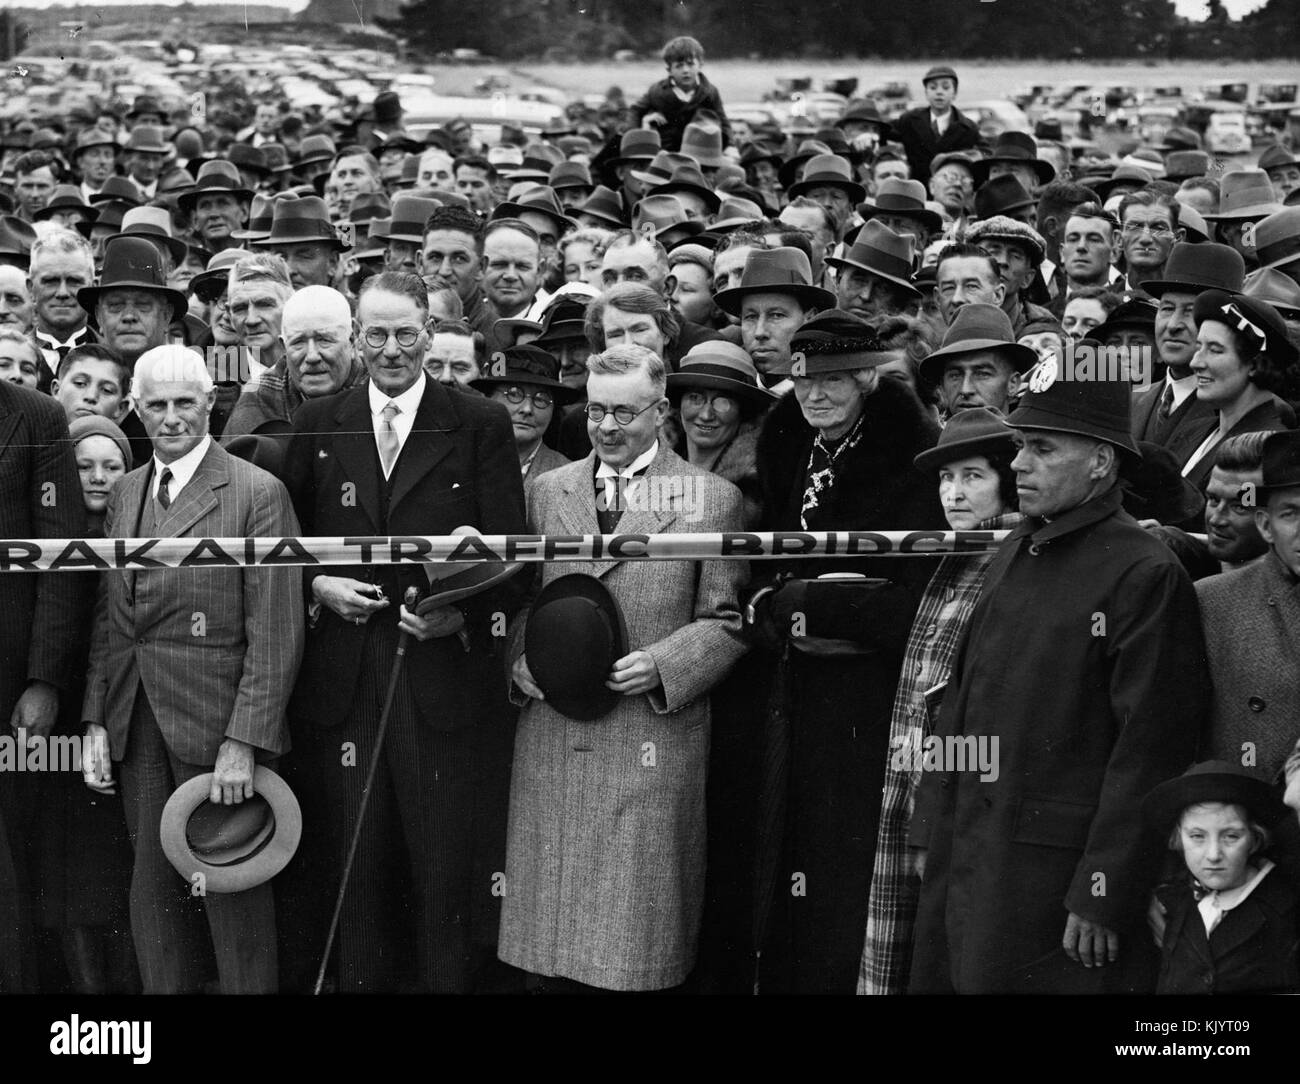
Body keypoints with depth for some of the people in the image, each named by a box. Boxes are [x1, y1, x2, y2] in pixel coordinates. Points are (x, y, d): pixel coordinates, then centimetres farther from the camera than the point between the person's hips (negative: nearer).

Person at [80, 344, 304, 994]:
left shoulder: (257, 494, -8)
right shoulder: (125, 494, 13)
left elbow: (274, 636, -11)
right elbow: (108, 621, 15)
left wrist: (243, 744, -16)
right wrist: (96, 721, 5)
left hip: (215, 722, -6)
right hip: (136, 723, 6)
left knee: (234, 893, 1)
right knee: (151, 889, 9)